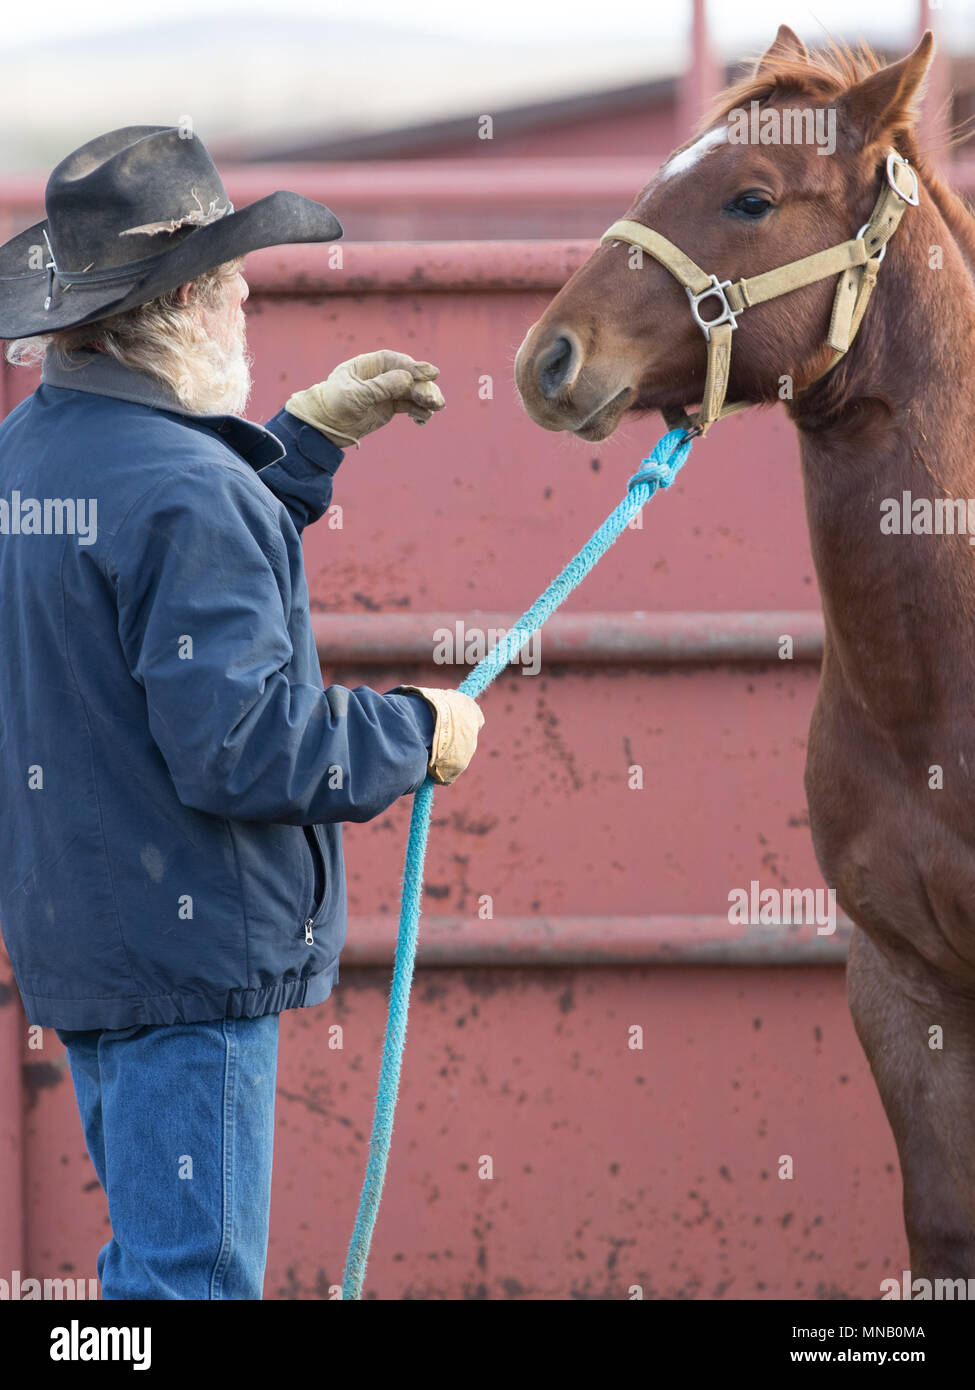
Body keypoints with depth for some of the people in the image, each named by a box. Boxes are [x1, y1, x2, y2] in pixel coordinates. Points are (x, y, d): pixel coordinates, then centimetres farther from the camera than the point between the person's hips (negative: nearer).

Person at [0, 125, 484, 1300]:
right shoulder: (182, 488, -21)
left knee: (151, 1257, 19)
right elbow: (235, 743, -25)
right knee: (193, 1274, -6)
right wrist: (417, 734, -11)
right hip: (185, 941, -10)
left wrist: (311, 435, 25)